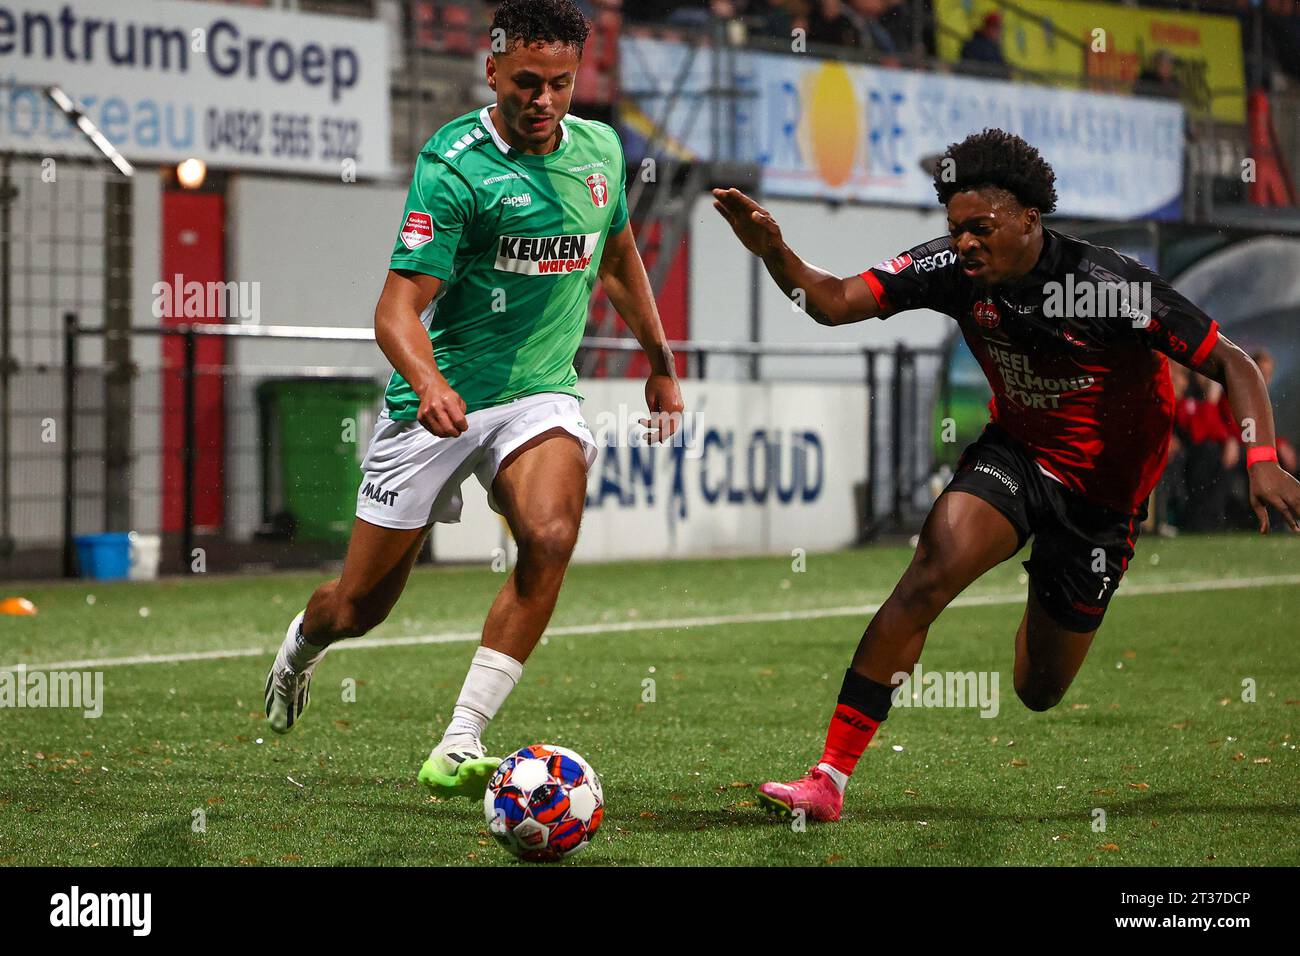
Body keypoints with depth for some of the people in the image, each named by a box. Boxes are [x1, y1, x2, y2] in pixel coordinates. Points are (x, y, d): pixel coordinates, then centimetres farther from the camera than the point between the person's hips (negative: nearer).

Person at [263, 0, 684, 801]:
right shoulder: (453, 166, -16)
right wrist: (429, 382, -41)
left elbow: (619, 254, 24)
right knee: (361, 604, 7)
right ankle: (303, 643, 46)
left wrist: (661, 363, 27)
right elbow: (399, 307, -22)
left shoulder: (599, 150, 3)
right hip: (440, 400, -3)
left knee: (551, 537, -28)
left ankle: (459, 749, -23)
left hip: (541, 391, 3)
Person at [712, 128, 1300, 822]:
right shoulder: (954, 270, -14)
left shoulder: (1112, 287, -26)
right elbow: (834, 302, -13)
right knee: (926, 581, -26)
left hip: (1100, 491, -2)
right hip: (1015, 453, 2)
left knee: (1039, 692, 8)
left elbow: (1234, 365, -19)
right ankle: (829, 779, -23)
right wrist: (774, 253, -33)